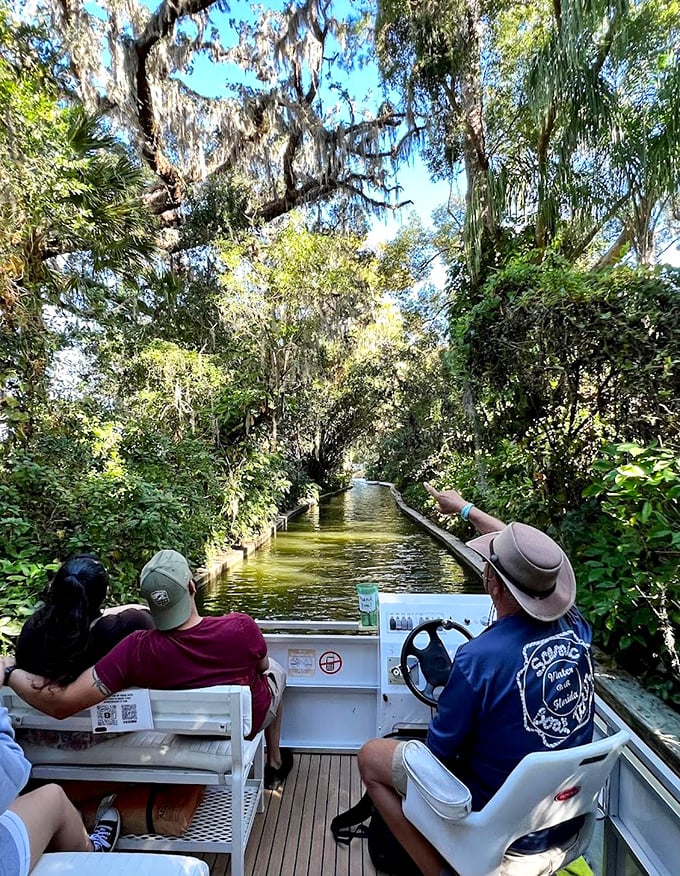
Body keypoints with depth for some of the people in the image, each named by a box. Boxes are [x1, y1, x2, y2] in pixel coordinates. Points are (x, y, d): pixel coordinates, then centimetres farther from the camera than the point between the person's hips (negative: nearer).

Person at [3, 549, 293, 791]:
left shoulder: (137, 650, -36)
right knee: (275, 670, 30)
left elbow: (61, 704, -34)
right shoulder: (241, 627, -38)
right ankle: (275, 764, 43)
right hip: (250, 721, -2)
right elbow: (262, 666, -15)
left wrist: (9, 671, -18)